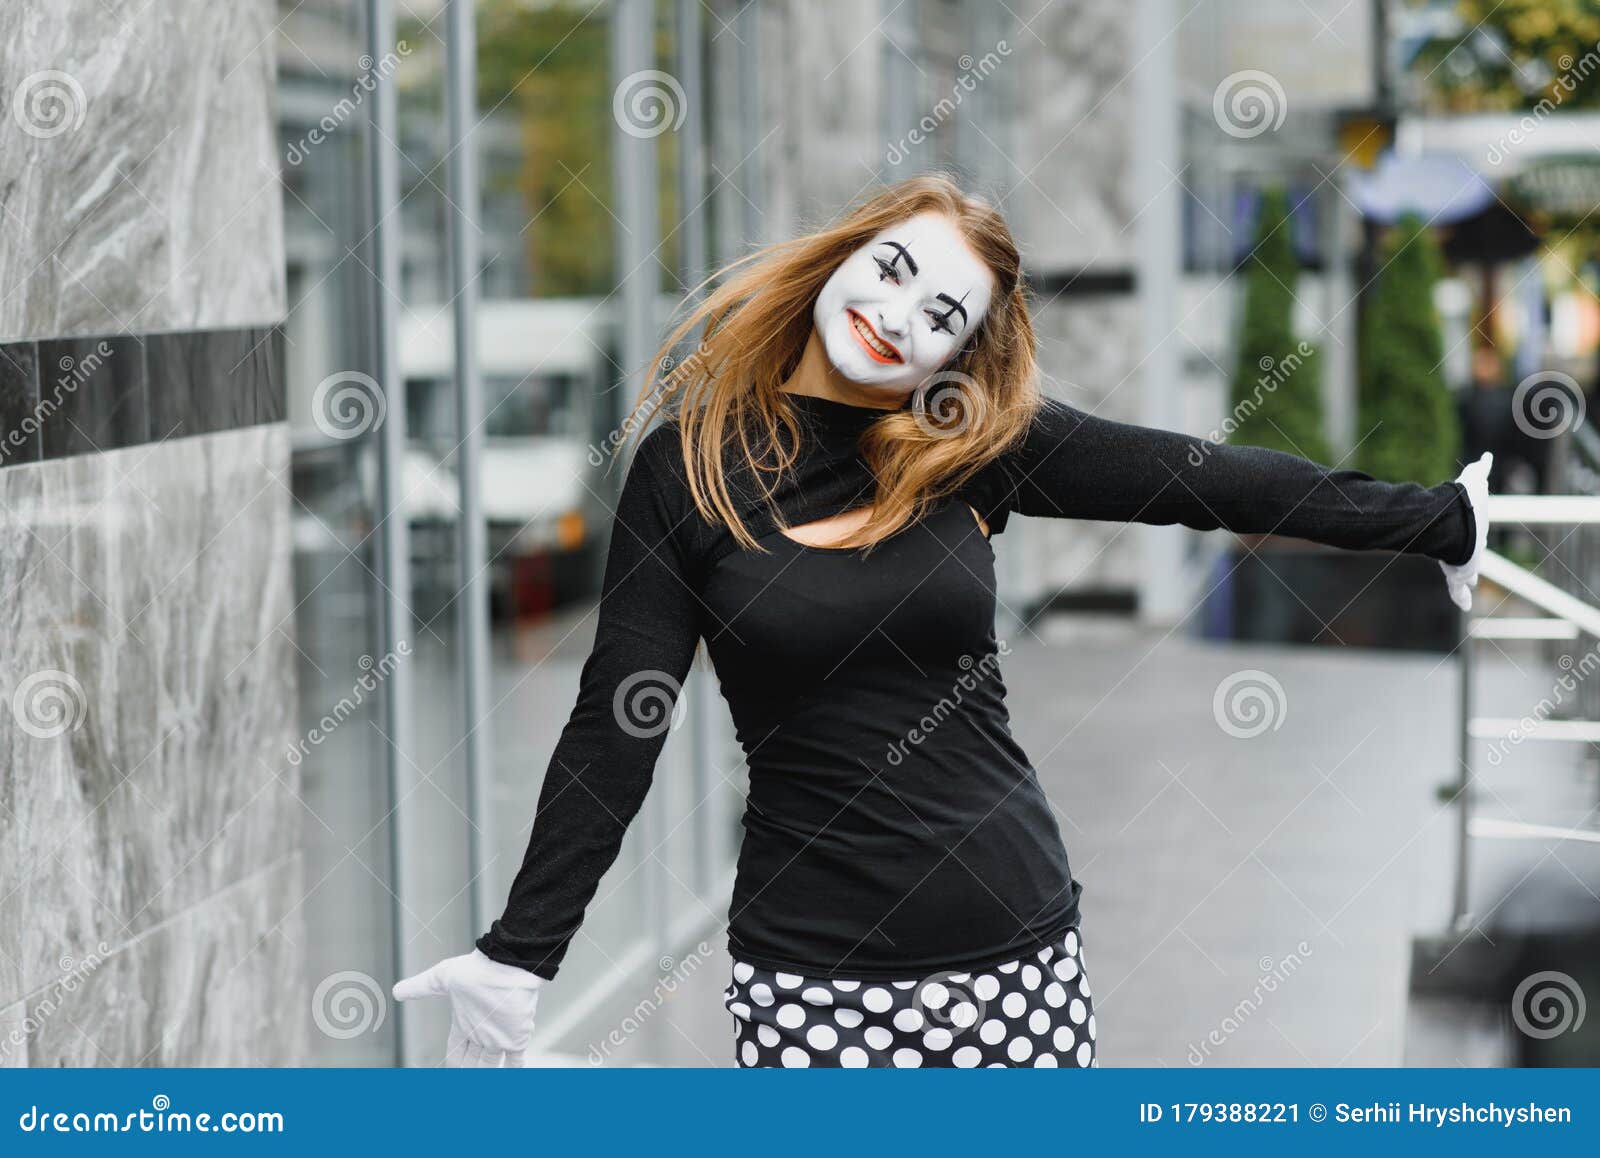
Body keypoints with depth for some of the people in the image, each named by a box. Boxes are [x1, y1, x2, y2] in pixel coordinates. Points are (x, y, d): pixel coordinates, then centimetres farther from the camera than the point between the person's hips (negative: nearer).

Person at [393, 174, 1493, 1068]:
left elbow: (1209, 479, 7)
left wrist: (1445, 520, 11)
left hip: (1017, 940, 2)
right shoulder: (691, 463, -1)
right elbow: (615, 729, 0)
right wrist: (517, 956, -4)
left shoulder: (977, 443, 2)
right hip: (811, 965, -2)